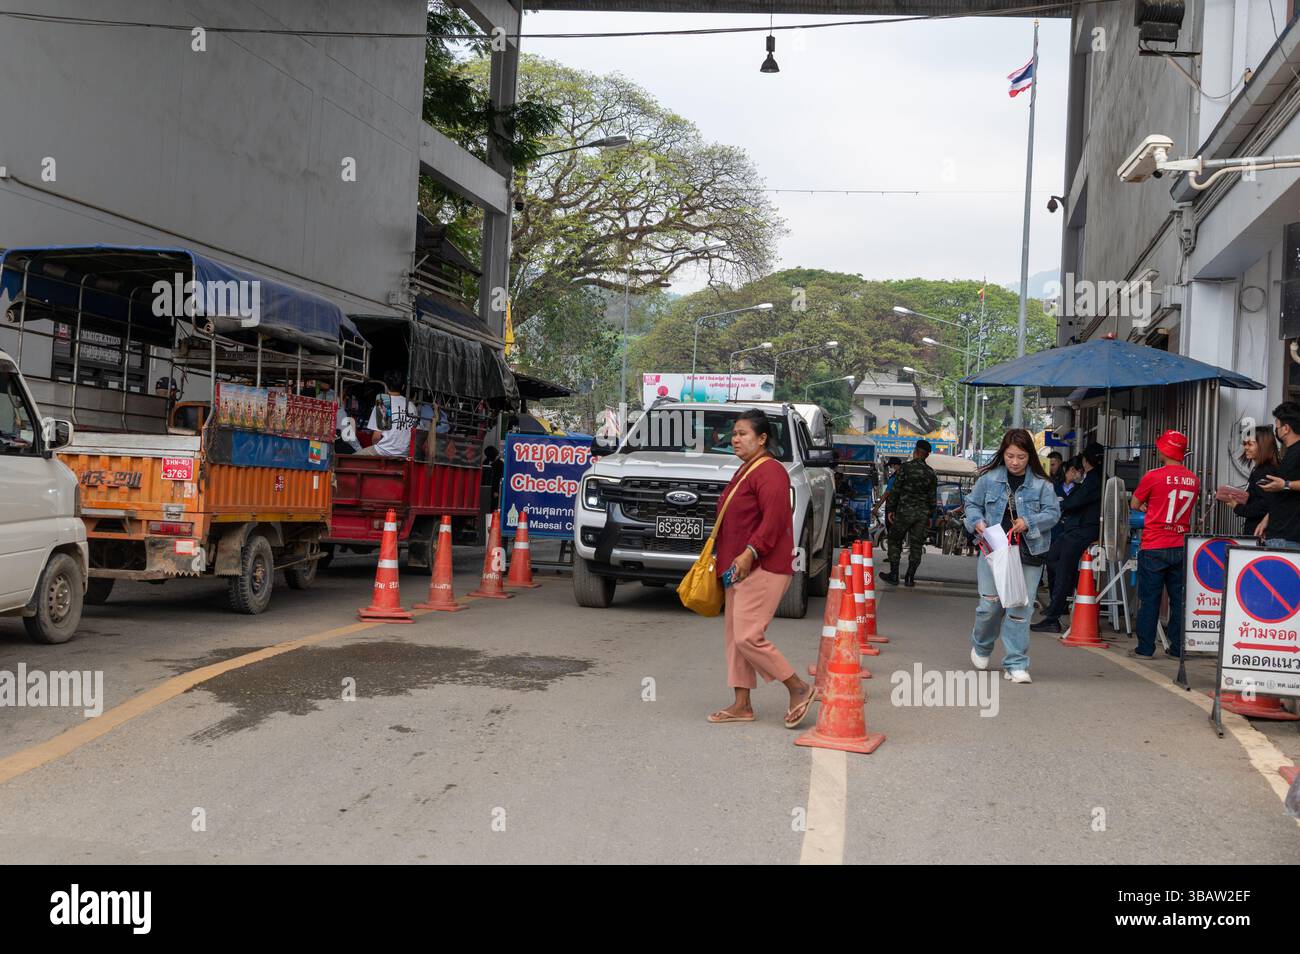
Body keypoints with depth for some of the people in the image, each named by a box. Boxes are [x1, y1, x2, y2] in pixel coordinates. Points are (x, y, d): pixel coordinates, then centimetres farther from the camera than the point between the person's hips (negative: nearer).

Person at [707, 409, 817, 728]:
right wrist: (726, 557, 22)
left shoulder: (770, 472, -14)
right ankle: (742, 705, 17)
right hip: (740, 567, 11)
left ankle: (800, 690, 1)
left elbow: (773, 521, -23)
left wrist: (749, 553, -28)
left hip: (764, 568, -11)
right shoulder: (744, 471, 18)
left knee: (748, 636, -12)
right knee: (735, 636, 10)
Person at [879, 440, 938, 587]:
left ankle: (894, 575, 6)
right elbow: (933, 498, 10)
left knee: (895, 541, 8)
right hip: (922, 514, 4)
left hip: (905, 511, -3)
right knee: (916, 546, 7)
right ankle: (910, 578, 6)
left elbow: (895, 490, -7)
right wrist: (930, 516, 18)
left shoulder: (906, 467, -7)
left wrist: (890, 509, 0)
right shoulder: (931, 473, 6)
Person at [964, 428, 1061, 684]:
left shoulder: (1041, 483, -1)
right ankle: (981, 646, 32)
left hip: (1027, 556, 0)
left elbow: (1053, 512, -2)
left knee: (1019, 609, -1)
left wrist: (1028, 523, -16)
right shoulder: (989, 478, 1)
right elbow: (972, 503, 10)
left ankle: (1016, 665, 8)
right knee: (990, 604, 1)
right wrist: (977, 521, -9)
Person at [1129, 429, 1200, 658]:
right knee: (1179, 598, 10)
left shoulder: (1153, 476, -12)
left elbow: (1135, 505, 1)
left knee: (1149, 599, 2)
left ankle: (1145, 648, 5)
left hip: (1154, 547, -4)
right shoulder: (1193, 479, 3)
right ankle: (1178, 647, 13)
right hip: (1181, 547, 4)